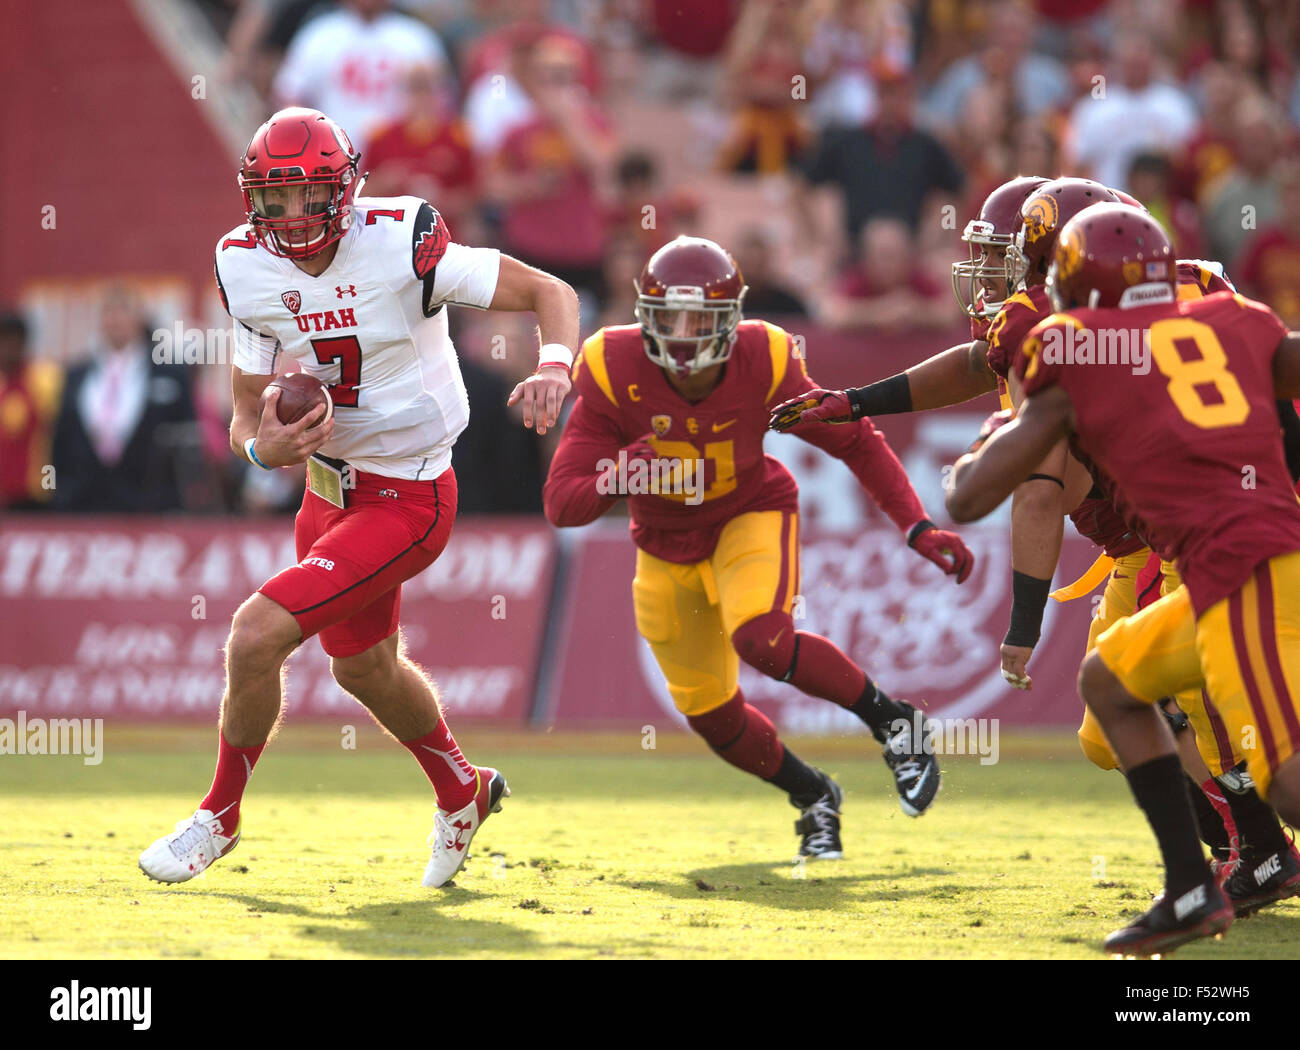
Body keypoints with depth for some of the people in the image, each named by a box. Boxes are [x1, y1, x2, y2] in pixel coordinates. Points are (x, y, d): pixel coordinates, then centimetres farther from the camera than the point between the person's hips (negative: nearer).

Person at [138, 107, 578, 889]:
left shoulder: (399, 246, -23)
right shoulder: (250, 271, -7)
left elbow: (550, 293, -15)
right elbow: (246, 414, 0)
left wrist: (555, 364, -36)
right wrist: (263, 445, -24)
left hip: (406, 501, -7)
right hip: (330, 488, 7)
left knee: (257, 636, -17)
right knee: (363, 667, 26)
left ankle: (220, 816, 8)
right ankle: (463, 793, 54)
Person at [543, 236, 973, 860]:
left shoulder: (762, 367, -24)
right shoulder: (615, 375, -26)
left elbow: (854, 441, -10)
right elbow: (561, 504, -26)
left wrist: (918, 527, -18)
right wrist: (621, 477, -46)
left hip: (750, 517, -2)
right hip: (668, 546, 2)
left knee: (762, 640, -32)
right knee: (712, 715, 8)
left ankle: (892, 720, -9)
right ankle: (813, 797, 35)